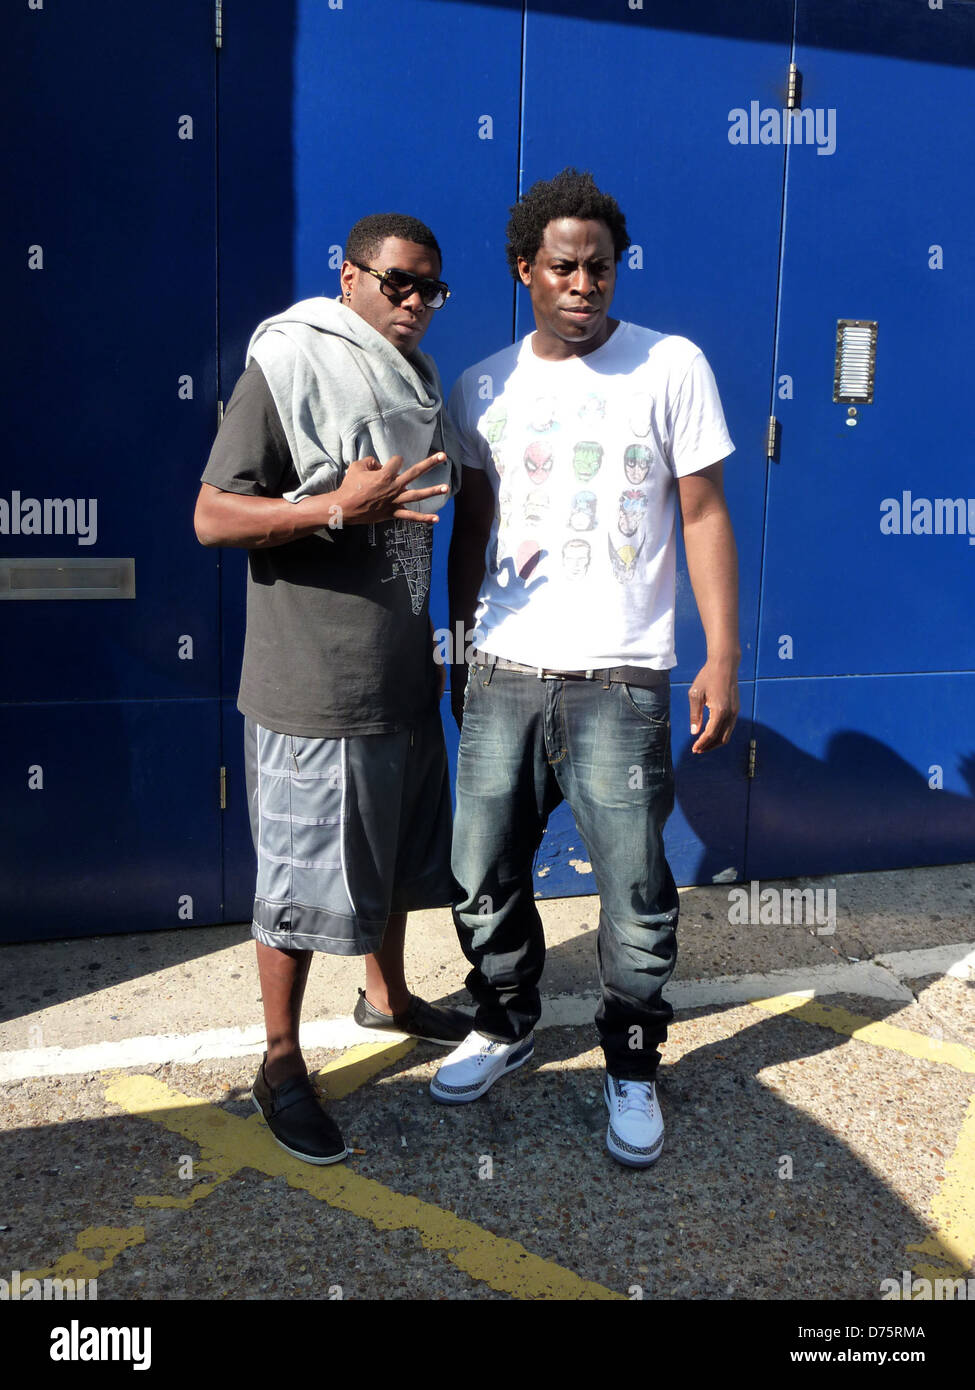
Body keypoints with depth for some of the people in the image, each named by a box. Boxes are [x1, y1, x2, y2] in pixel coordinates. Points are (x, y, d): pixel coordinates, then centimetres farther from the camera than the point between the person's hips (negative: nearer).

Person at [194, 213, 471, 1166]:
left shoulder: (416, 380, 13)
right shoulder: (287, 366, -12)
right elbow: (213, 517, -16)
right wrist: (340, 507, -27)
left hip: (402, 677, 8)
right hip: (316, 690, -8)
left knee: (397, 854, 22)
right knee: (302, 881, 3)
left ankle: (387, 995, 44)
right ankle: (281, 1064, 21)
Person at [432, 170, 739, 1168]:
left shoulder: (671, 366, -1)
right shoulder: (480, 389, 9)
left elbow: (704, 515, 0)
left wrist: (723, 656, -4)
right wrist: (459, 654, 17)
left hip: (619, 681, -3)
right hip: (503, 674, 4)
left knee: (635, 896, 2)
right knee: (483, 878, 11)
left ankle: (631, 1067, 25)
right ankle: (506, 1023, 36)